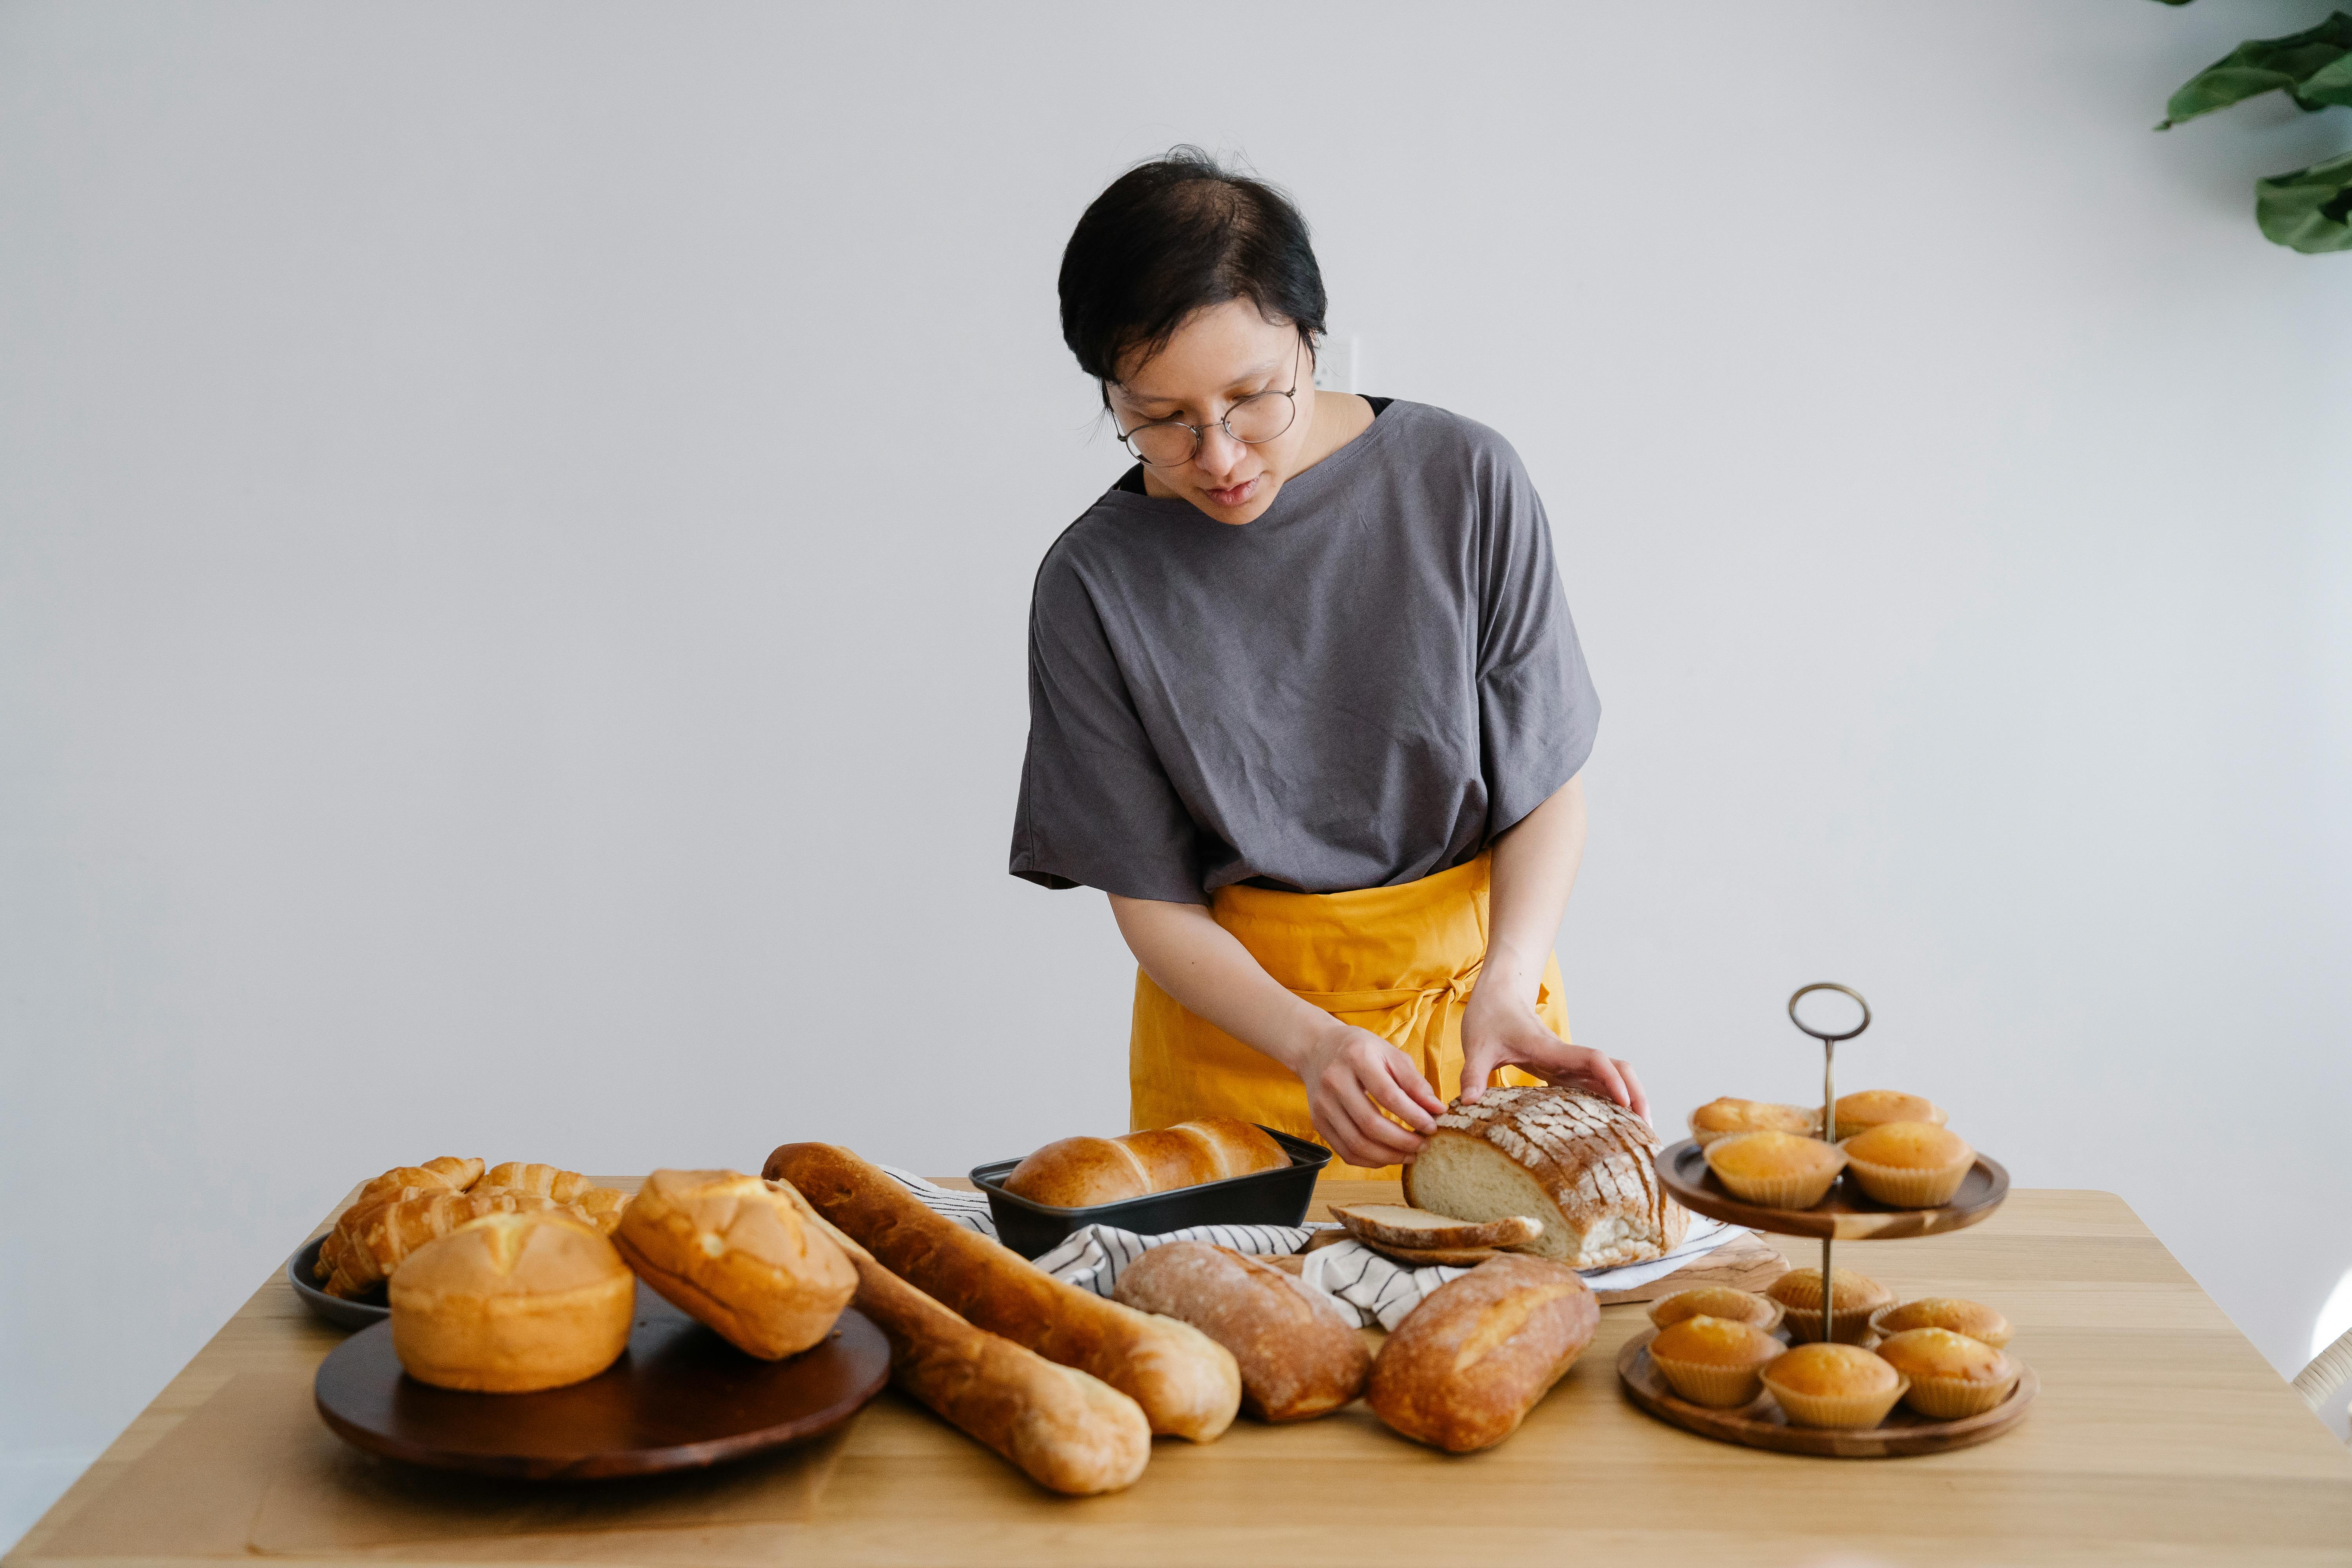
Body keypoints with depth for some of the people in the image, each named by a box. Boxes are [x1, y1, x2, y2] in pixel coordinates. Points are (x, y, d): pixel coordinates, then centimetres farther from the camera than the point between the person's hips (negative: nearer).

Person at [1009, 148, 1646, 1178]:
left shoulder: (1464, 483, -11)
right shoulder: (1094, 583, -12)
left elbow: (1546, 790, -6)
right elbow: (1152, 900, -9)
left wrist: (1505, 992, -22)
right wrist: (1312, 1042, -25)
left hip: (1472, 982, 1)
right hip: (1238, 1015, -1)